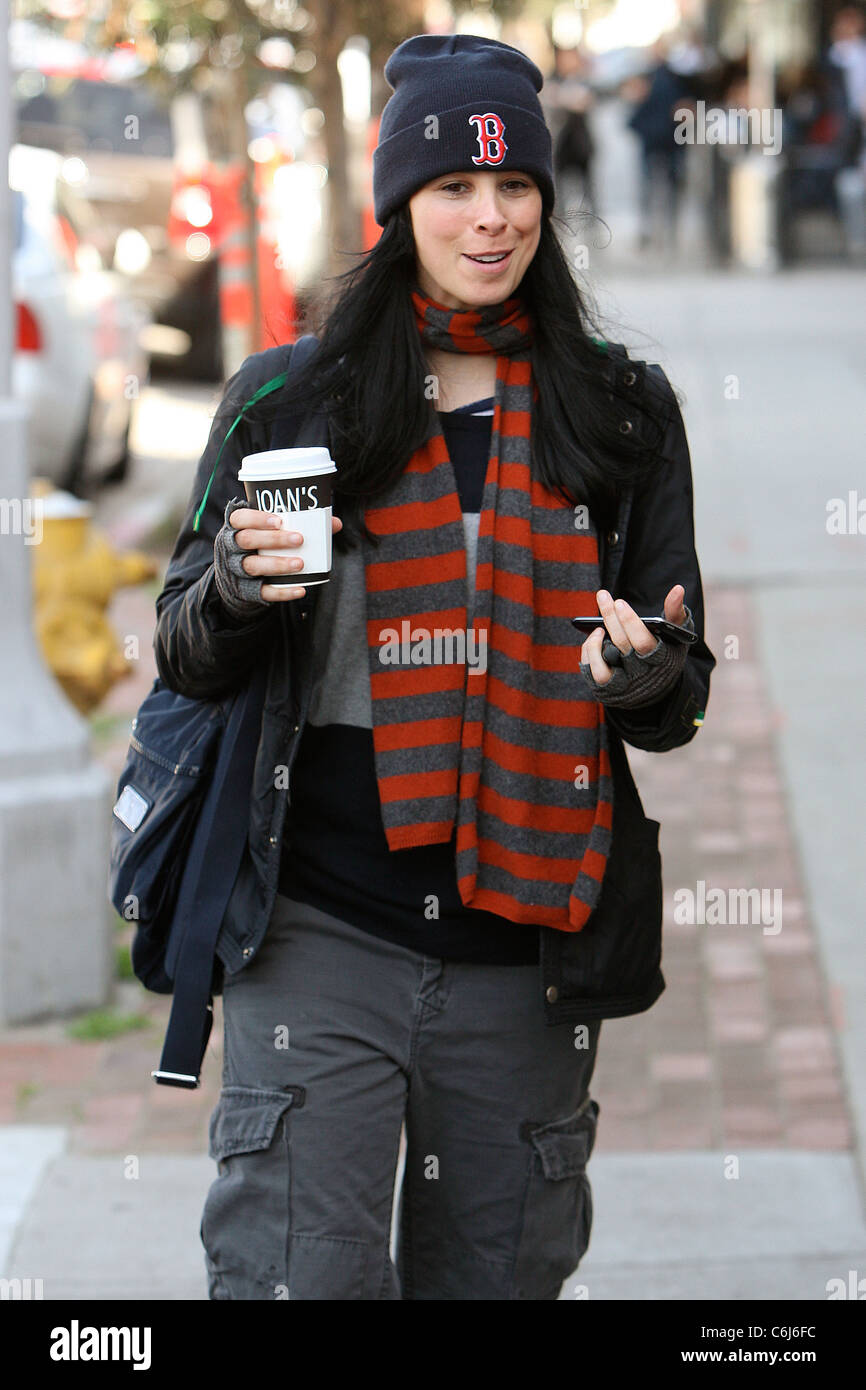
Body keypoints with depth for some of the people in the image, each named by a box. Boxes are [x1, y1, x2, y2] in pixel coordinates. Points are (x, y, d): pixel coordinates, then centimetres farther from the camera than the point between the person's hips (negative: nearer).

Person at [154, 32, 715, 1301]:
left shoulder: (622, 414, 7)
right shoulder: (289, 399, 5)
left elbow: (679, 702, 10)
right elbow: (187, 659, 9)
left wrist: (646, 677, -13)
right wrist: (238, 591, -13)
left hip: (528, 954, 2)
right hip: (320, 940, -1)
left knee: (498, 1275, 11)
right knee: (296, 1273, -7)